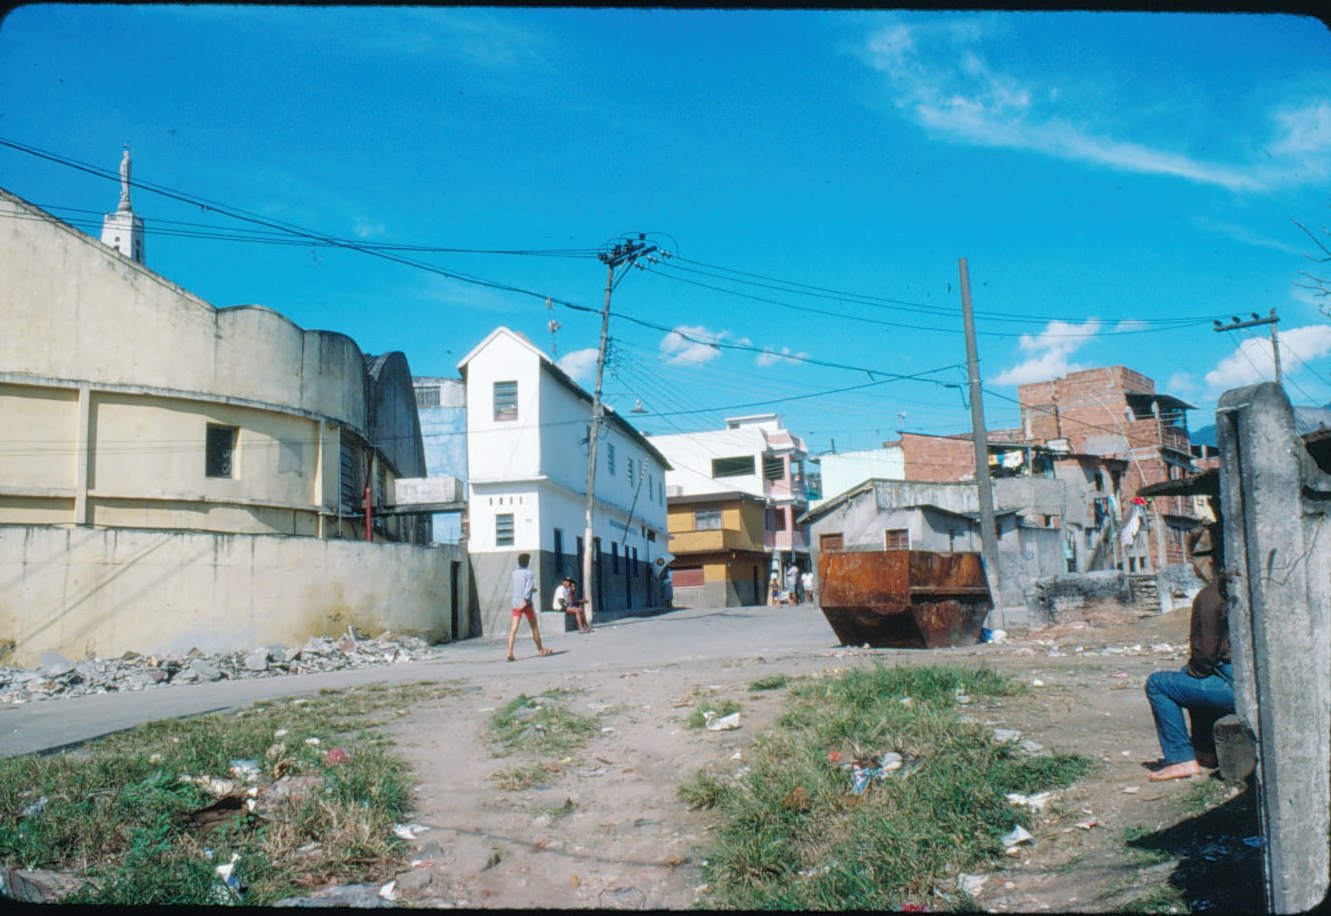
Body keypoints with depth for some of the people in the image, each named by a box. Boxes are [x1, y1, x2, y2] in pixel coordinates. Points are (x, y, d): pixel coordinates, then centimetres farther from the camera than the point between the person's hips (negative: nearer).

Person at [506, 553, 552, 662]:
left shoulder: (514, 573, 11)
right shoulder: (528, 573, -7)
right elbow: (529, 587, -20)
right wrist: (525, 601, -26)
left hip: (515, 604, 4)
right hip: (526, 604, -4)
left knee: (513, 629, -6)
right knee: (534, 627, 12)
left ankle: (510, 652, -21)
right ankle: (540, 649, 25)